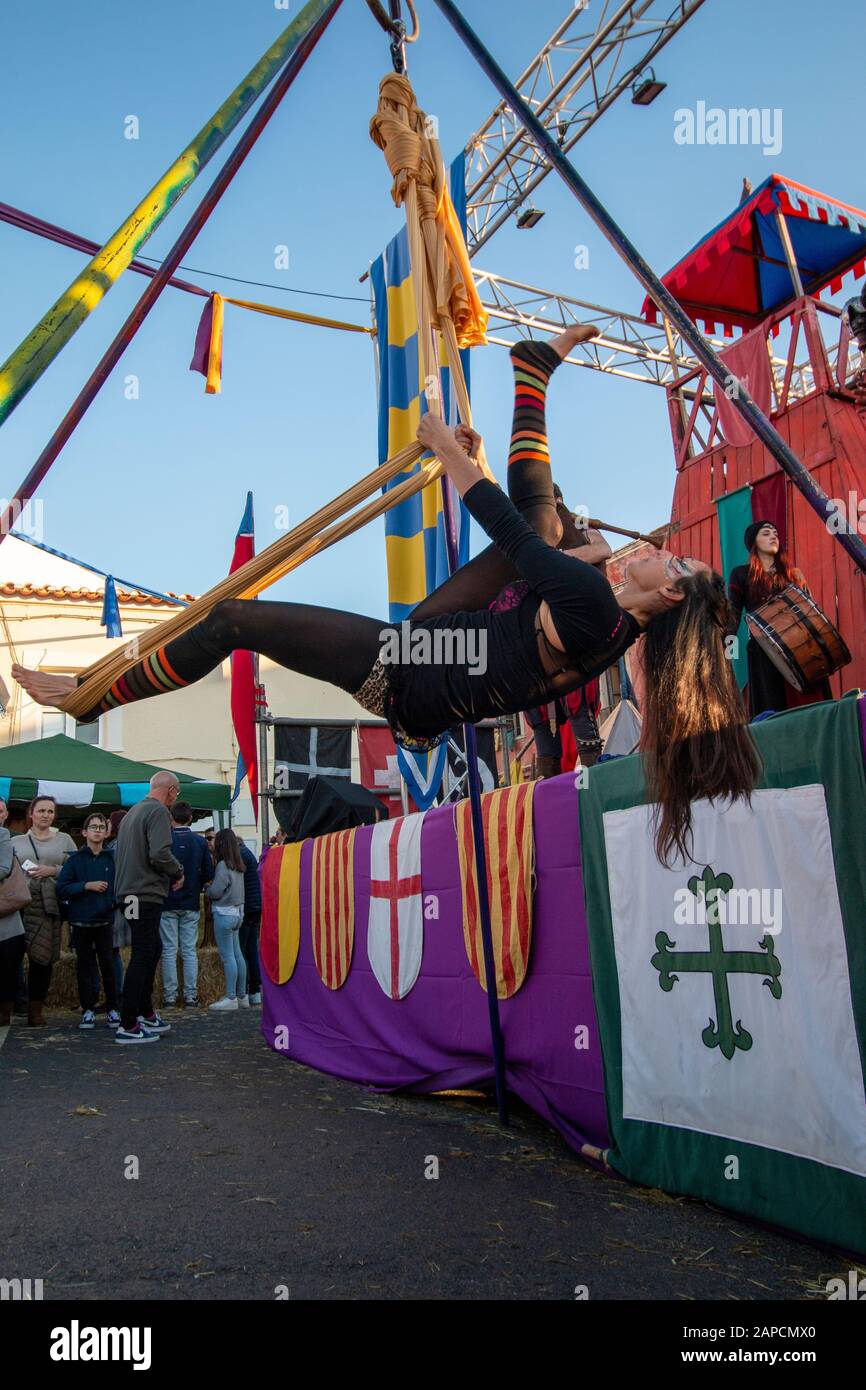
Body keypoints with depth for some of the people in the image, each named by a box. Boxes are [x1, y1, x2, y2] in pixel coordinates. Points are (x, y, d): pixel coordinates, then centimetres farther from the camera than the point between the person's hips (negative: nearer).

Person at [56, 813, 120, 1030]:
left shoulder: (112, 859, 5)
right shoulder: (75, 859, 3)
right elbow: (61, 888, -5)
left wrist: (114, 901, -9)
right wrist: (87, 886, -13)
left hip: (105, 920, 0)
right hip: (81, 921, 0)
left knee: (107, 964, 0)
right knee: (85, 965, 7)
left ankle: (112, 1008, 9)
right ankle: (87, 1009, 14)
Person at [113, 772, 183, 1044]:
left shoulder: (132, 812, 18)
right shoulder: (159, 811, -11)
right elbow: (160, 854, -23)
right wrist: (178, 873, -5)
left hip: (129, 893, 10)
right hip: (146, 894, -10)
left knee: (153, 948, 20)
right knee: (143, 955, -5)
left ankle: (146, 1013, 25)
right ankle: (128, 1026, -3)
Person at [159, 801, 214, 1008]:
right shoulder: (200, 842, -3)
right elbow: (208, 874, -1)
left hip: (167, 903, -2)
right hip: (191, 904, 2)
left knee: (169, 951, 4)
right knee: (190, 951, 7)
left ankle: (170, 996, 6)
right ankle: (191, 996, 8)